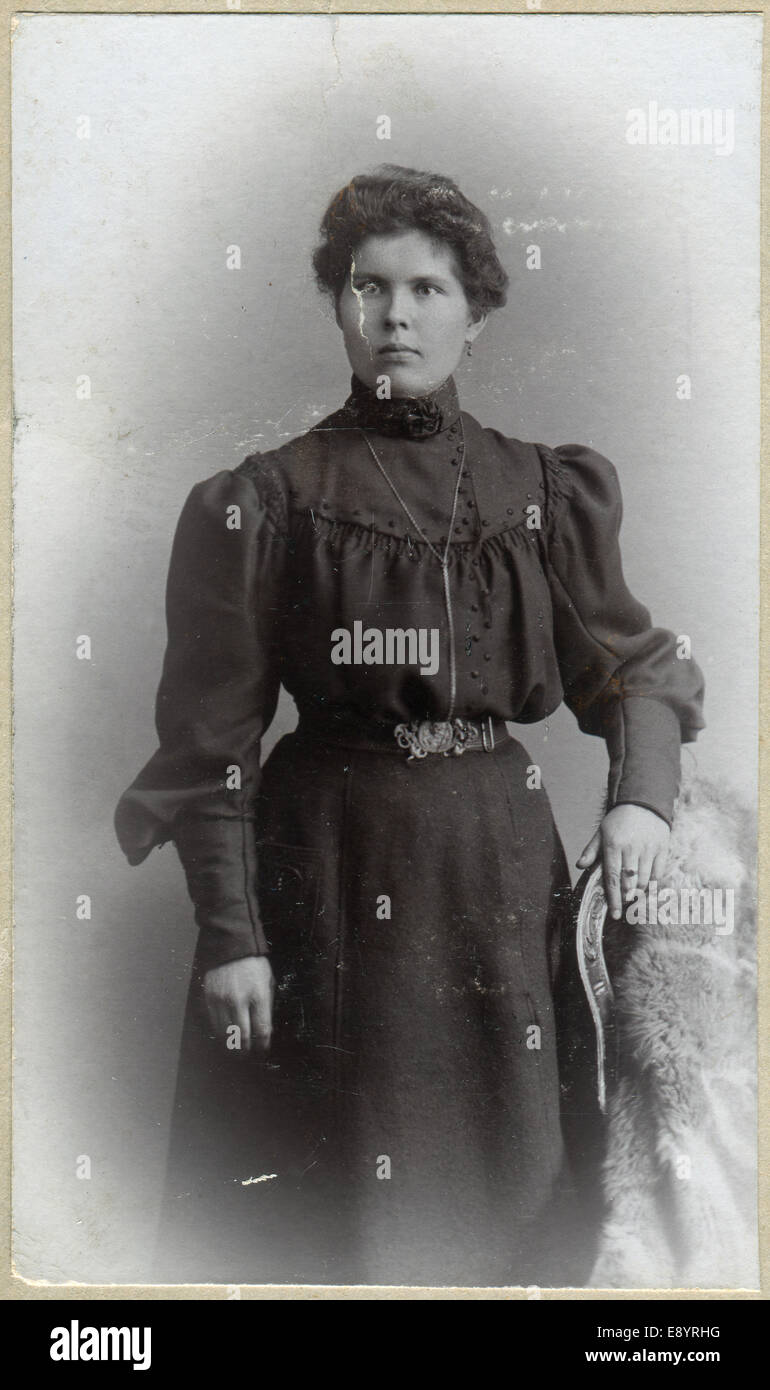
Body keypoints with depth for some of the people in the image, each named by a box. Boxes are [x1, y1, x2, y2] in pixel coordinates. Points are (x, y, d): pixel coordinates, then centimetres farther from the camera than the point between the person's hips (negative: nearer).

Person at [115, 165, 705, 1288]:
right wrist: (227, 932, -8)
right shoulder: (267, 501, -2)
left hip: (499, 862, 3)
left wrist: (643, 797, -9)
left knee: (505, 1173, 12)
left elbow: (633, 667, 10)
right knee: (325, 1187, 6)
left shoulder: (541, 494, 6)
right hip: (325, 865, -2)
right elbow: (213, 736, -4)